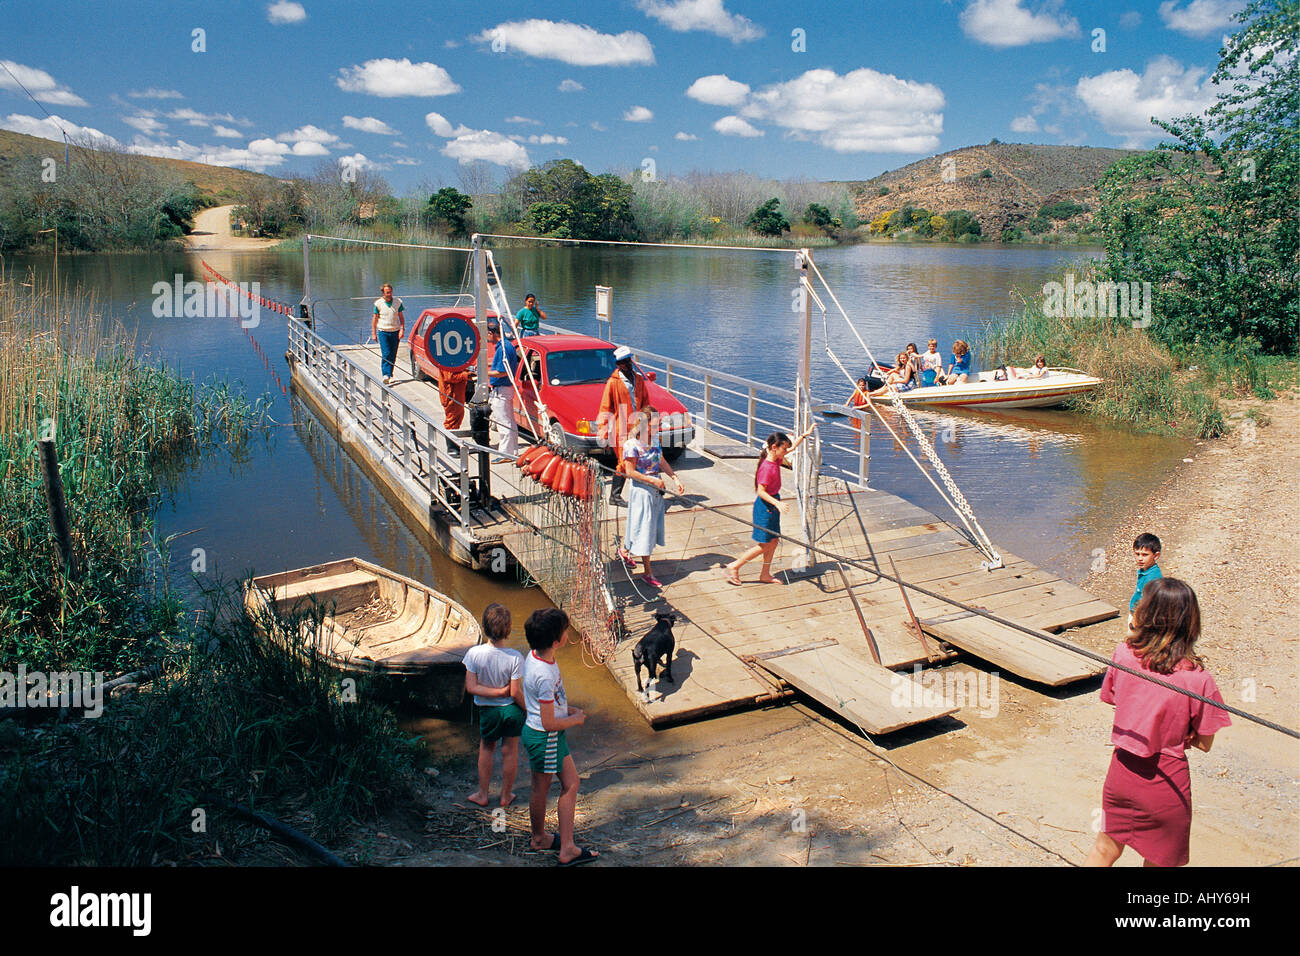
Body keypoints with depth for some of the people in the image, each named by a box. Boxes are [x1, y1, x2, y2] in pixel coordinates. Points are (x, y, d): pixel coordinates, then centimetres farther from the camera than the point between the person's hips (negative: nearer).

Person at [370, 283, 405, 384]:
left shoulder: (398, 302, 1)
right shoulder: (378, 303, -3)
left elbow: (401, 317, 7)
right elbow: (375, 318, 3)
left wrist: (402, 329, -5)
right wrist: (373, 333, 1)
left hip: (395, 332, 2)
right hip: (383, 331, -2)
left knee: (393, 355, 5)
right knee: (386, 354, -13)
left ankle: (390, 374, 16)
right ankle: (386, 375, -16)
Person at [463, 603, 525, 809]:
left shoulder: (474, 654, -19)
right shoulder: (515, 658, -23)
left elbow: (471, 687, -18)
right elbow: (516, 693, -18)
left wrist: (499, 691, -15)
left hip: (488, 711, 1)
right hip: (512, 709, -1)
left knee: (486, 749, 23)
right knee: (510, 752, 17)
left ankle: (482, 794, 34)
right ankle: (506, 796, 32)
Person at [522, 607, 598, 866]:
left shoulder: (534, 657, -5)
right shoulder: (545, 675, -33)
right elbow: (549, 723, -27)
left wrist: (566, 709, 10)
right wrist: (576, 719, -10)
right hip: (544, 738, -9)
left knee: (571, 783, 16)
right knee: (541, 789, 12)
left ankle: (567, 848, 26)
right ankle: (539, 839, 34)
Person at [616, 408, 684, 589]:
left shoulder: (654, 439, 3)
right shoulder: (632, 445, -19)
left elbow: (662, 462, 12)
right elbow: (630, 472, -18)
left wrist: (676, 478, 1)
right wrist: (653, 480, -20)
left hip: (656, 491, 8)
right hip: (641, 490, -8)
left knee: (652, 527, 17)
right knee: (644, 528, -1)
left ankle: (625, 550, 39)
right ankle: (647, 572, 7)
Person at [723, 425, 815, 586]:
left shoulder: (776, 460, 3)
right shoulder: (766, 467, -24)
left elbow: (792, 448, 20)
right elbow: (761, 491, -24)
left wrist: (804, 435, 21)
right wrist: (776, 503, -31)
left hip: (773, 504, 9)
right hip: (765, 506, -9)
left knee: (773, 541, 13)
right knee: (764, 545, -2)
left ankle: (765, 574, 25)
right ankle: (733, 567, 6)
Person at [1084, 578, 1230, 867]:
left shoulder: (1123, 654, -13)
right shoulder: (1198, 678, -20)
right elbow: (1204, 743, -8)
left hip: (1122, 769, 2)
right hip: (1166, 782, -2)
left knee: (1105, 850, 24)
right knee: (1159, 862, 21)